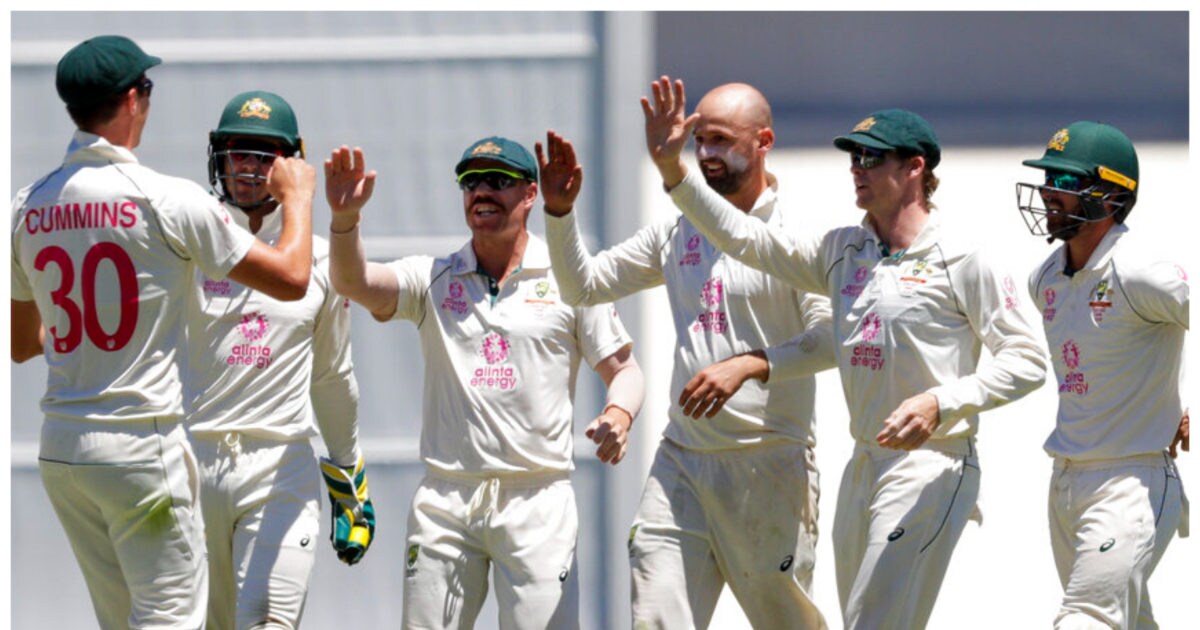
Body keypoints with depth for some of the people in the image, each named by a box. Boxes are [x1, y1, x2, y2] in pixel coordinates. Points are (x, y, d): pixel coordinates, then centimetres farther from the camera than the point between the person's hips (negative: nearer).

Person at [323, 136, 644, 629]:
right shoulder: (433, 278, 10)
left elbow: (622, 368, 8)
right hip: (447, 494, 2)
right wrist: (345, 219, -26)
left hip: (537, 498, -2)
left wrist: (618, 414, -15)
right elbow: (355, 283, -6)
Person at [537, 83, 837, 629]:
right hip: (682, 460, 5)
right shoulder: (676, 233, 12)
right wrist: (559, 212, 2)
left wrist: (751, 365, -33)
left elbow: (832, 337, -21)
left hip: (768, 462, -5)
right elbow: (585, 285, 17)